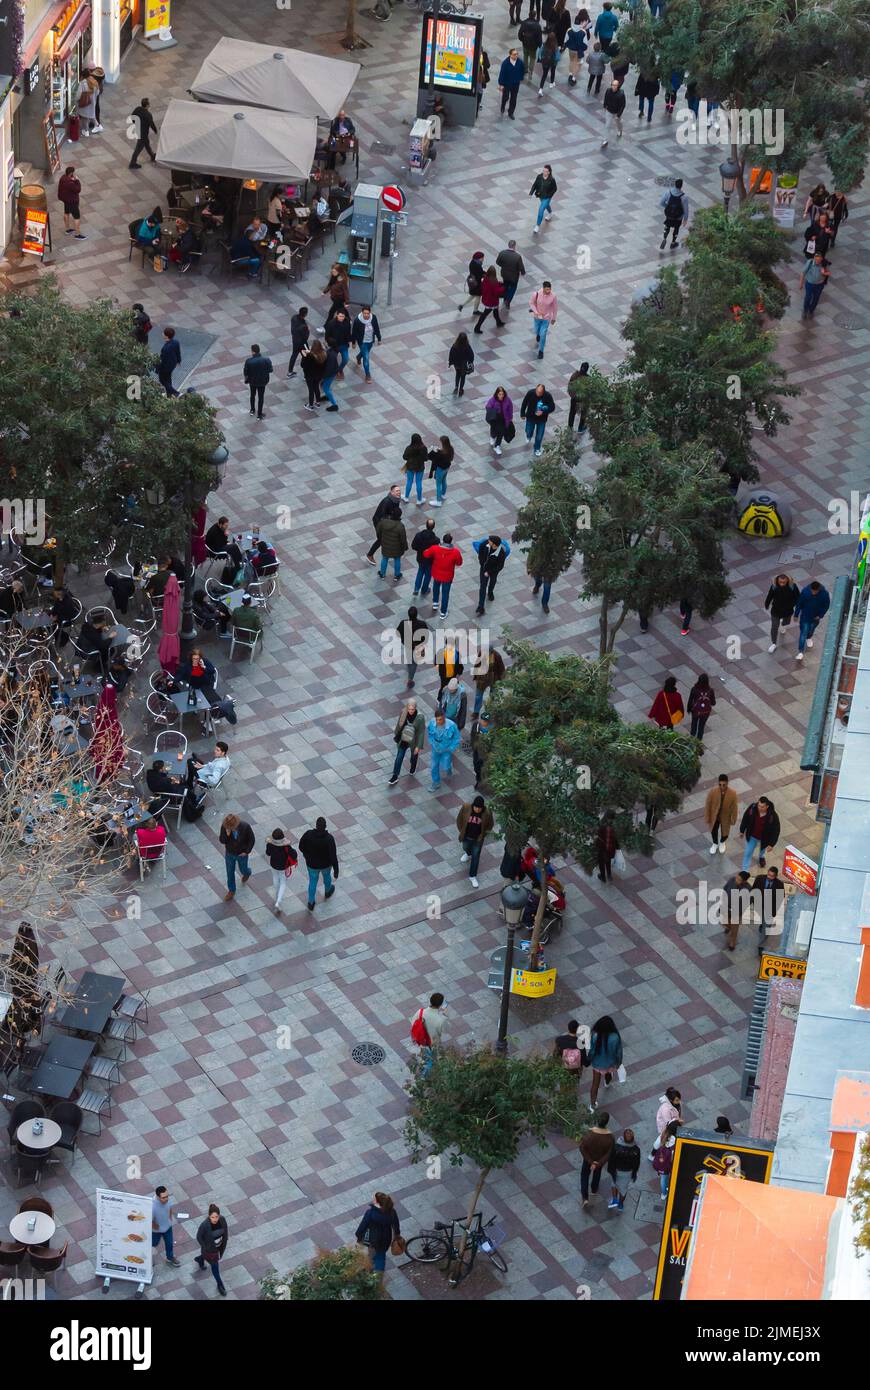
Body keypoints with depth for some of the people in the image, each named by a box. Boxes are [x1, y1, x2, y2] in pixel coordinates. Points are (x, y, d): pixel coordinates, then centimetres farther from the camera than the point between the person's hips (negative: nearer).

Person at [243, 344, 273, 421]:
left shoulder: (249, 361, -25)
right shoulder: (266, 360, -22)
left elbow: (246, 373, -13)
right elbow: (270, 371, -10)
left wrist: (246, 379, 6)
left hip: (252, 381, 0)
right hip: (262, 382, 0)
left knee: (253, 395, 26)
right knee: (260, 397, 16)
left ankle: (252, 410, 43)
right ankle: (259, 415, 24)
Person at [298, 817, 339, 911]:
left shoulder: (308, 834, -27)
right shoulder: (329, 838, -33)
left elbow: (301, 847, -9)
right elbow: (333, 856, -28)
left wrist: (306, 855, 12)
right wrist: (336, 870, -15)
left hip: (312, 864, 0)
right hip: (326, 864, 0)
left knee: (312, 882, 26)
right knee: (326, 875, 34)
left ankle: (311, 903, 38)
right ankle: (327, 892, 62)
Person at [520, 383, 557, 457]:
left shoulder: (547, 396, -26)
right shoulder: (530, 393, -25)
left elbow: (552, 407, -15)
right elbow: (524, 403, -8)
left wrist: (543, 412, -30)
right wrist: (522, 414, 1)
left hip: (542, 419, -1)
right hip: (531, 417, 1)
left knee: (539, 436, 12)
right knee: (529, 432, 20)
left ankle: (537, 449, 39)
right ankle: (529, 436, 59)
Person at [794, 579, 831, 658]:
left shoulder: (824, 594, -28)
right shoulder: (805, 591, -29)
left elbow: (826, 605, -9)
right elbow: (799, 603, -14)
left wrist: (820, 615, -11)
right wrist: (796, 615, -6)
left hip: (816, 617, 2)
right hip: (805, 616, -2)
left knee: (811, 629, 27)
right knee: (803, 632, 1)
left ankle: (809, 638, 61)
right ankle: (800, 652, 13)